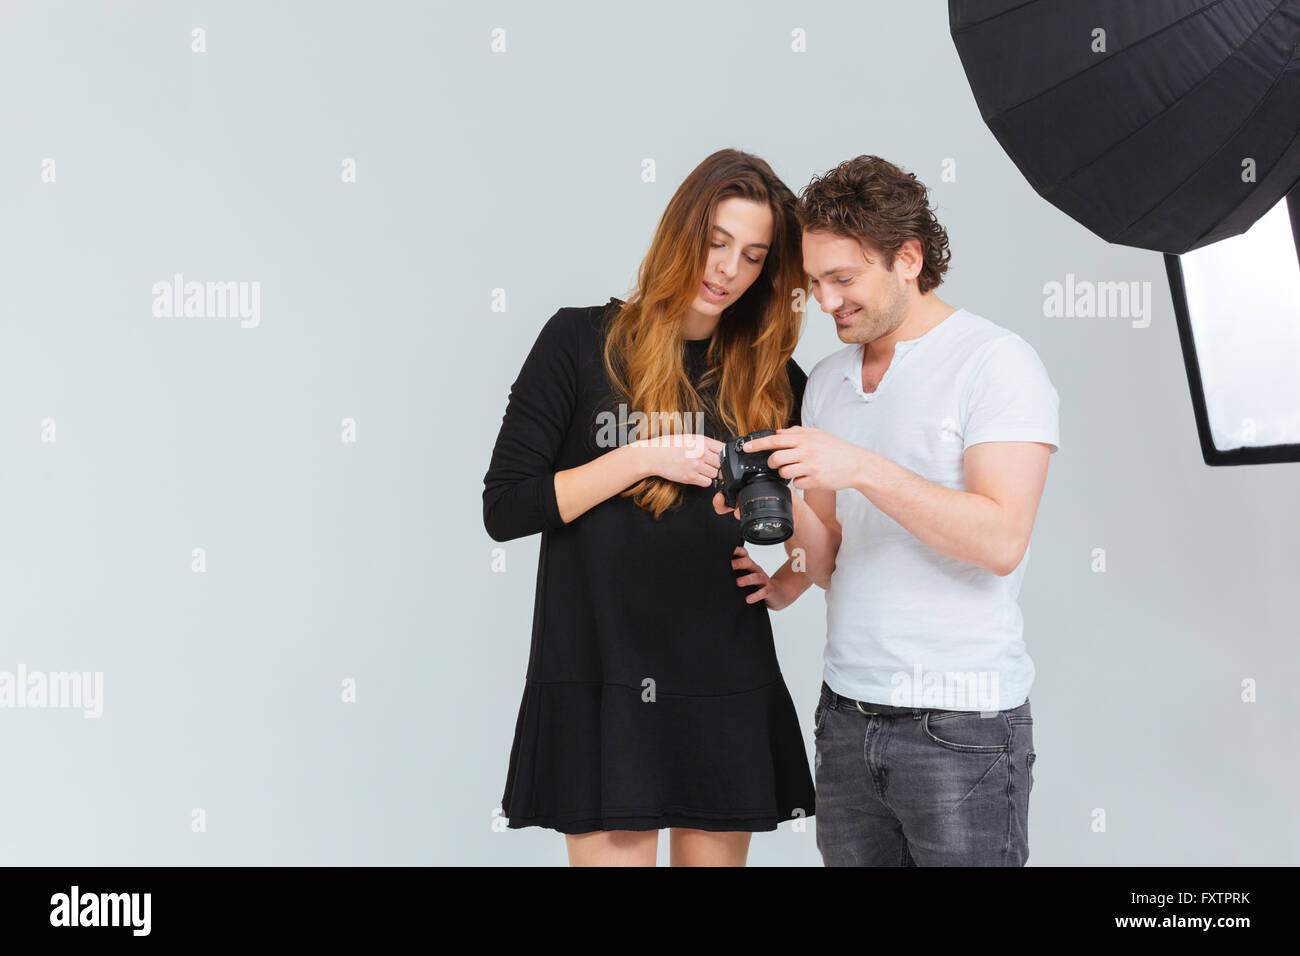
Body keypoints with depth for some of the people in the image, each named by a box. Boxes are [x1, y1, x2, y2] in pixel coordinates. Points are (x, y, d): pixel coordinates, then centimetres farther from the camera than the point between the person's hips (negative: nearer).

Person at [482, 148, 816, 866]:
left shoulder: (774, 378, 9)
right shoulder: (580, 342, -1)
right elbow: (504, 509, -6)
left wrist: (790, 574, 1)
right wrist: (645, 456, -13)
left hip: (728, 691, 4)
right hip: (599, 683, -3)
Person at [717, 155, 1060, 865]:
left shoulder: (996, 361, -7)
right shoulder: (827, 380, 12)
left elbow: (1001, 541, -18)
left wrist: (863, 468, -23)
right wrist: (790, 510, -8)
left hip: (960, 726, -5)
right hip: (846, 716, 6)